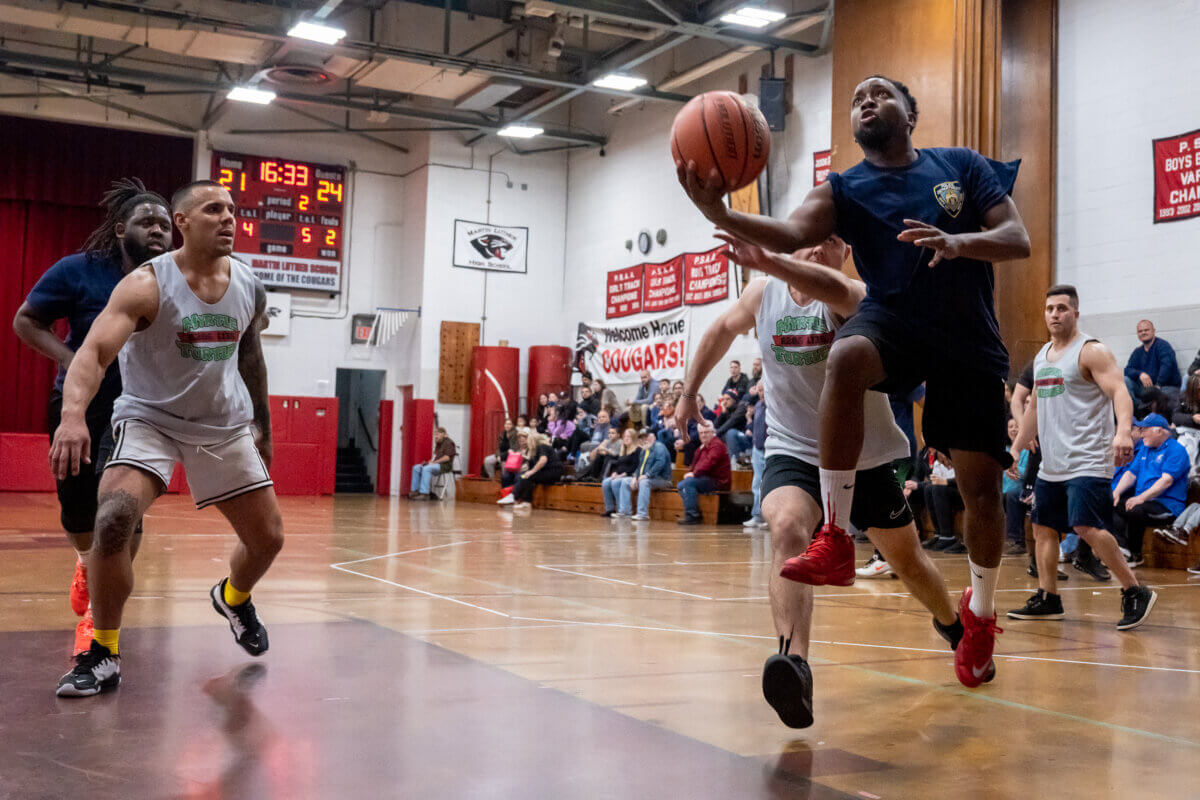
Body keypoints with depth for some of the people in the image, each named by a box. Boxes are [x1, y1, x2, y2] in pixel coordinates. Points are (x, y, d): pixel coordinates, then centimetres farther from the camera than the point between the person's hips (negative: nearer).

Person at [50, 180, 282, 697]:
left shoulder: (250, 289, -2)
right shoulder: (147, 285, -19)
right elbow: (94, 350, -32)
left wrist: (263, 428, 20)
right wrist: (73, 414, -51)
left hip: (225, 425, 5)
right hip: (150, 419, -4)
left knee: (268, 538, 7)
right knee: (113, 520, -28)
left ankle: (234, 599, 43)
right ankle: (104, 655, -9)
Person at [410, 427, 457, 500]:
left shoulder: (448, 442, -8)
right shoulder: (438, 443, 20)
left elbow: (447, 457, -17)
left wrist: (434, 462, -17)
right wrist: (430, 462, 4)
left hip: (445, 466, -9)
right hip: (436, 464, 9)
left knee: (426, 469, -34)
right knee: (416, 468, -5)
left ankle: (424, 493, -37)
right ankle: (415, 490, -9)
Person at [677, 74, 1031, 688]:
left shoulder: (963, 166, 6)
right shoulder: (844, 190, 4)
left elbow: (1018, 240, -1)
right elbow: (791, 235, -15)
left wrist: (958, 242, -23)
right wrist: (720, 215, -35)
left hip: (970, 341, 1)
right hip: (895, 319, -1)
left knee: (982, 488, 1)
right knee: (847, 357, -38)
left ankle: (980, 612, 30)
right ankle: (835, 538, -31)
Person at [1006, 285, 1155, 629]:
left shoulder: (1092, 351, -8)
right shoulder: (1042, 356, 16)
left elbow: (1119, 392, -21)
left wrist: (1123, 431, -38)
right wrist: (1016, 447, 24)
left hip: (1087, 462, -8)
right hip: (1051, 464, 8)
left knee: (1087, 527, -18)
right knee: (1043, 527, 10)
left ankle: (1136, 593, -6)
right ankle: (1047, 598, 20)